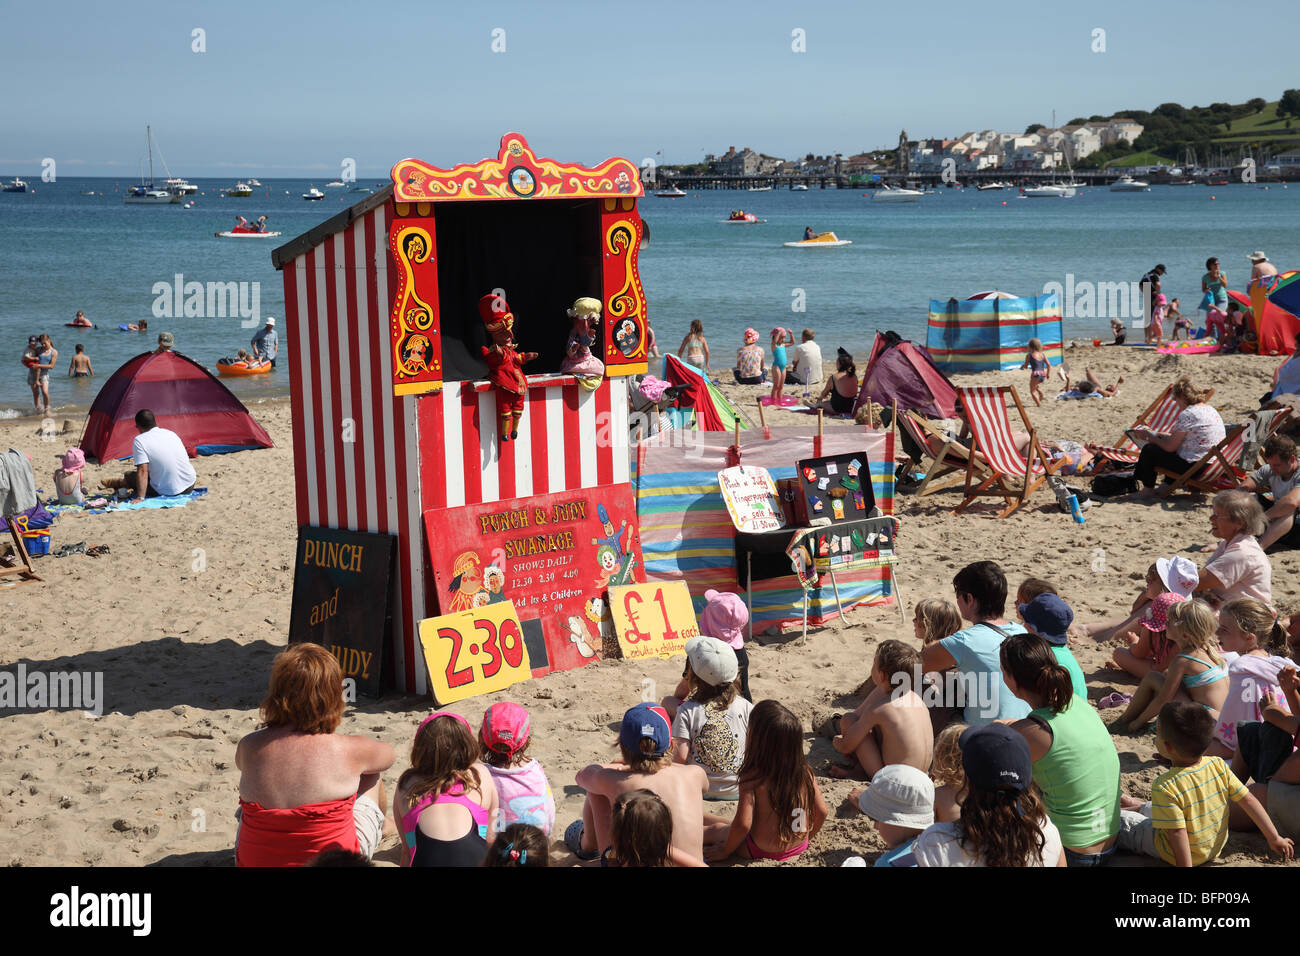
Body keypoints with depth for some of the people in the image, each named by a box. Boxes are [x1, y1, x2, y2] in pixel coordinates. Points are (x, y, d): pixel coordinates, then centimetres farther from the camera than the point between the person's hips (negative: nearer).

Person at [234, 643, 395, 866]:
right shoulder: (347, 750, -21)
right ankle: (380, 828, 57)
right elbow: (388, 754, 4)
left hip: (252, 861, 2)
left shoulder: (249, 747, -16)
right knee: (370, 773, 22)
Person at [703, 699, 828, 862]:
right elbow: (822, 811, -3)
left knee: (716, 829, 23)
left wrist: (725, 851, -10)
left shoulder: (752, 777, -24)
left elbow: (743, 824, -27)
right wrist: (808, 835, 16)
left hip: (762, 852, -5)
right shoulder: (805, 772, -10)